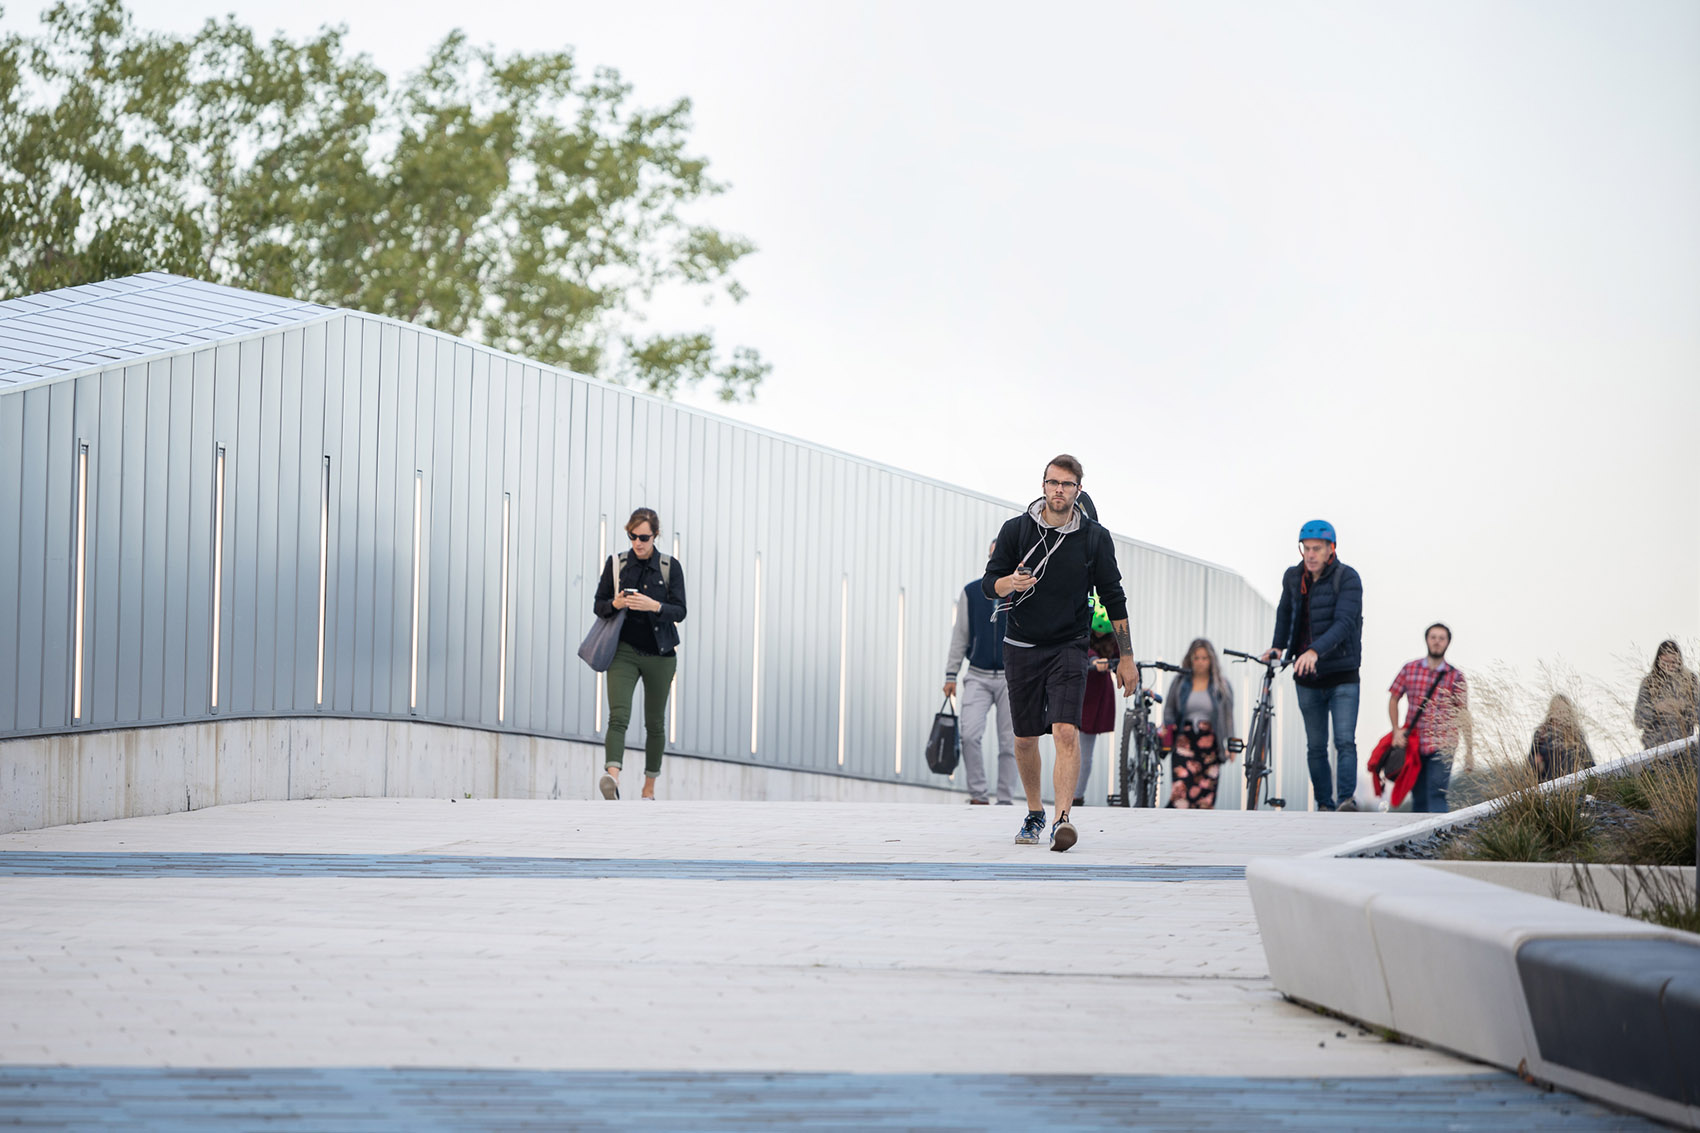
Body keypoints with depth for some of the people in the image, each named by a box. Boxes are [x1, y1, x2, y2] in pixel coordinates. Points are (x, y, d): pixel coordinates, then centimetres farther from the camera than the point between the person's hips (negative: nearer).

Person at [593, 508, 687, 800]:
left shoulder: (671, 567, 2)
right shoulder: (616, 564, 5)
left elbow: (680, 611, -4)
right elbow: (599, 605, 8)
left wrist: (655, 606, -24)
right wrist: (615, 604, -15)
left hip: (660, 655, 1)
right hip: (624, 651, -1)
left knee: (655, 722, 7)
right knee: (618, 715, -19)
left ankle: (649, 787, 18)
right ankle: (612, 776, -37)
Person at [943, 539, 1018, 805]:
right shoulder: (971, 593, 6)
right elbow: (960, 636, 10)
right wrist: (951, 675, 6)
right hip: (977, 678, 1)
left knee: (1009, 744, 0)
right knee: (970, 735, -15)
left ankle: (1006, 801, 8)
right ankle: (978, 795, -6)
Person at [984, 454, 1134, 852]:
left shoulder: (1096, 538, 0)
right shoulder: (1016, 530, 0)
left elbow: (1113, 599, 6)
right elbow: (988, 583, 3)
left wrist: (1126, 657, 5)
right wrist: (1012, 582, -22)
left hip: (1069, 647, -2)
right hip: (1021, 647, 2)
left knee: (1066, 732, -19)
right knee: (1025, 738, 8)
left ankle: (1062, 820, -26)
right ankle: (1034, 814, 29)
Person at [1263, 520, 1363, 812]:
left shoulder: (1347, 578, -12)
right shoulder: (1293, 577, 4)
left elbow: (1344, 623, -25)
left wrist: (1315, 651, -39)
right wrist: (1279, 645, 12)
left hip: (1342, 675, -5)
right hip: (1307, 678, 5)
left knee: (1345, 741, -16)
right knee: (1315, 747, 7)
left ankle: (1346, 799, -23)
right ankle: (1324, 805, 13)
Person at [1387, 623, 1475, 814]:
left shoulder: (1455, 677, 1)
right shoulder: (1409, 669, 6)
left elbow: (1464, 716, 2)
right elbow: (1393, 699, 15)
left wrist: (1469, 752, -1)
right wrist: (1396, 730, 2)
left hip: (1441, 747, -3)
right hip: (1413, 745, 3)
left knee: (1436, 793, -16)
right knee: (1418, 797, 8)